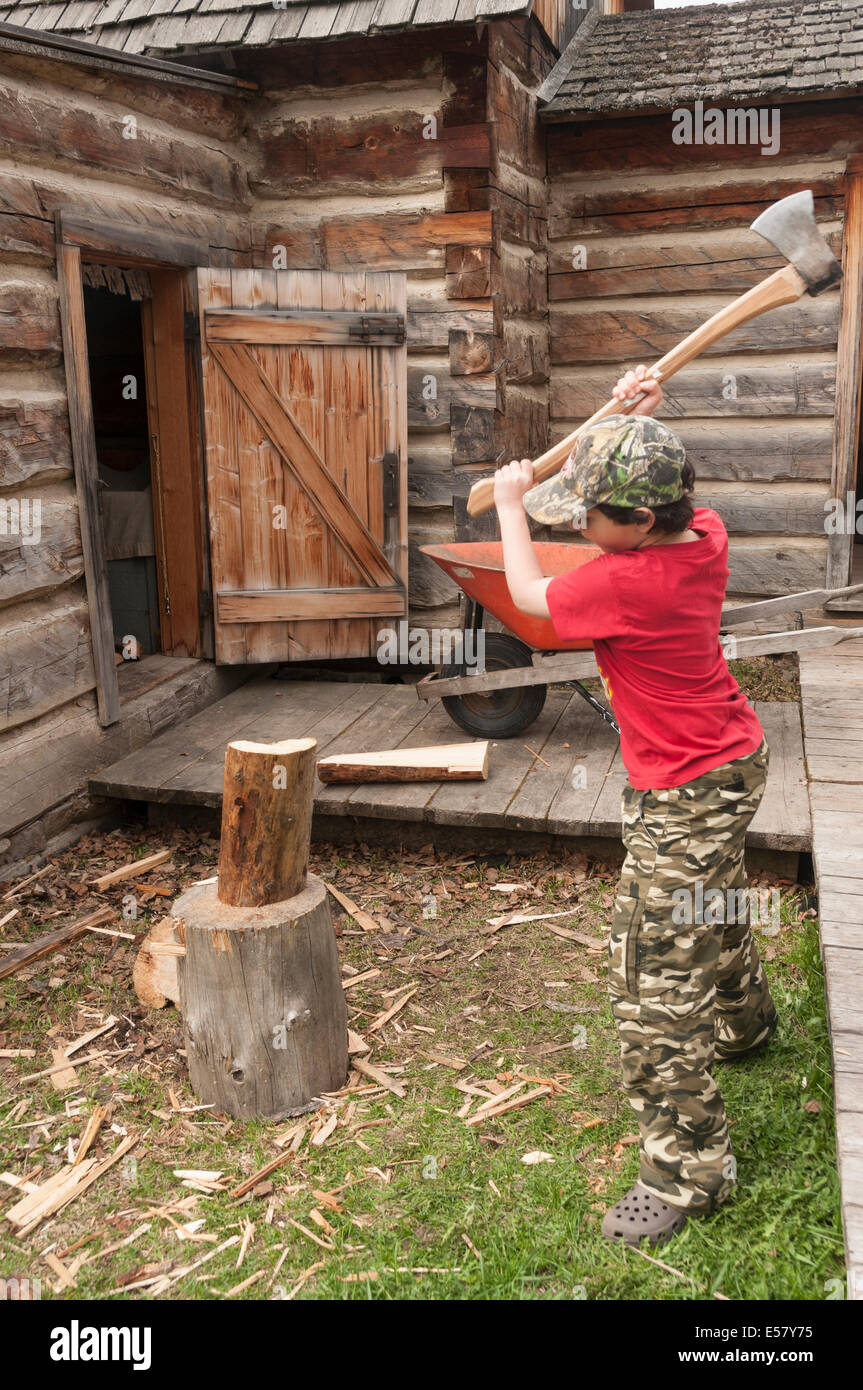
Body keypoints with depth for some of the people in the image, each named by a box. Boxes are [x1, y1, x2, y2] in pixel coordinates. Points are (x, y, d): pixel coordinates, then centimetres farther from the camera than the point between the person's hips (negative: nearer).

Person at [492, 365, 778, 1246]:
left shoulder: (624, 582, -30)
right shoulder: (704, 537, -6)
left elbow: (530, 594, -9)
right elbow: (656, 490, 19)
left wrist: (511, 505, 6)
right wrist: (640, 421, 3)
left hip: (685, 795, -10)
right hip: (734, 761, 10)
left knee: (655, 981, -5)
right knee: (714, 909, 33)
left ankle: (688, 1170, 7)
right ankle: (742, 1021, 60)